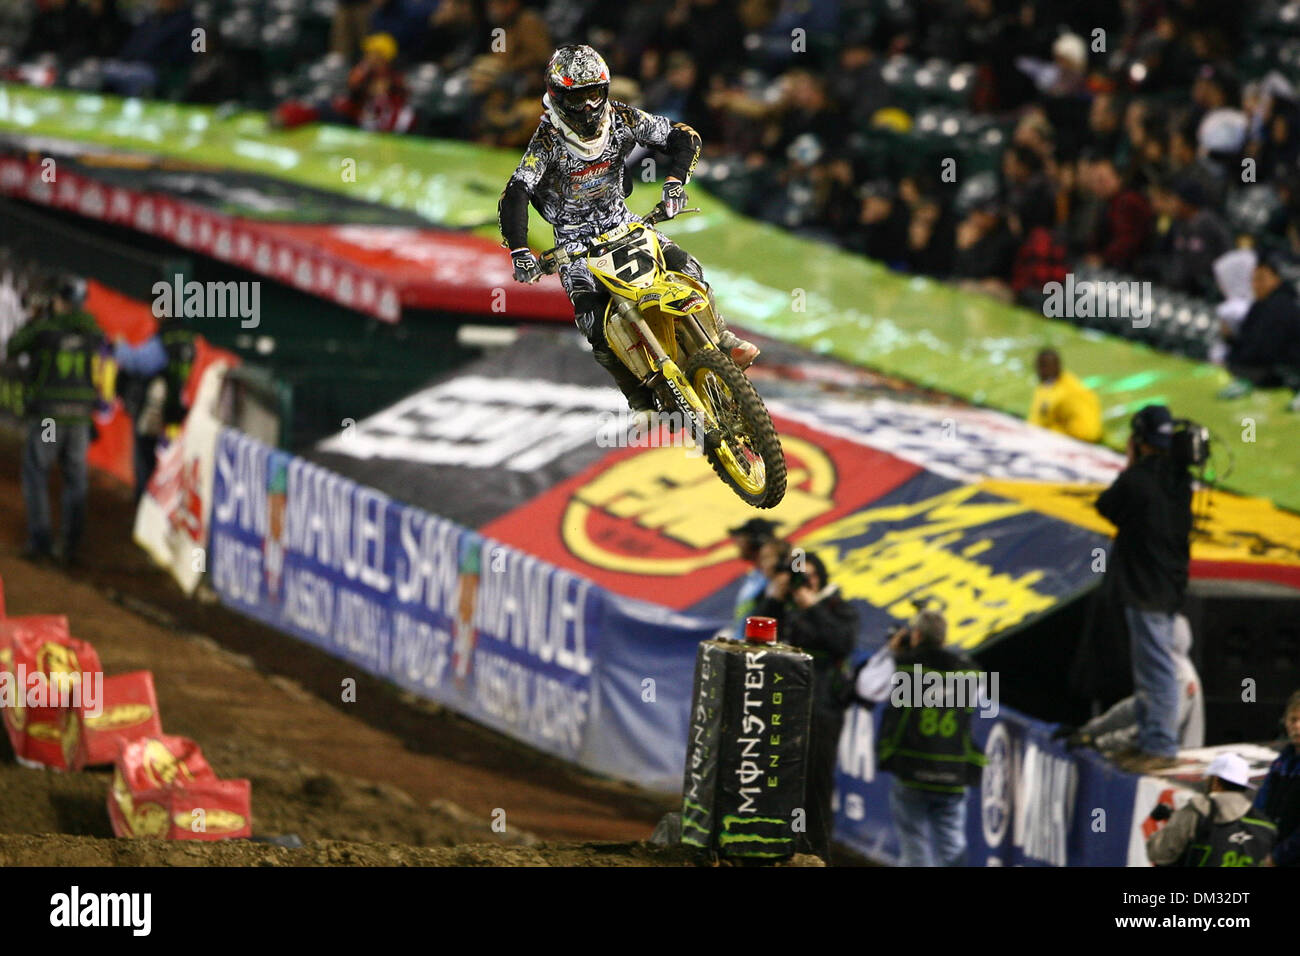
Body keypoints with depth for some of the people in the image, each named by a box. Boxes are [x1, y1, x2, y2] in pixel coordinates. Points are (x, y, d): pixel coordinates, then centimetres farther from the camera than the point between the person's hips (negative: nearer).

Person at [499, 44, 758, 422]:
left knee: (685, 268, -21)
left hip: (620, 221, 3)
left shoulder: (621, 118, -10)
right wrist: (520, 253, -40)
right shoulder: (548, 140, -20)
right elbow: (513, 198, -27)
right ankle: (641, 399, -6)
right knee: (596, 326, -21)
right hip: (575, 239, -3)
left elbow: (684, 136, -4)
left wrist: (675, 182, -22)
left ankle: (721, 340, -2)